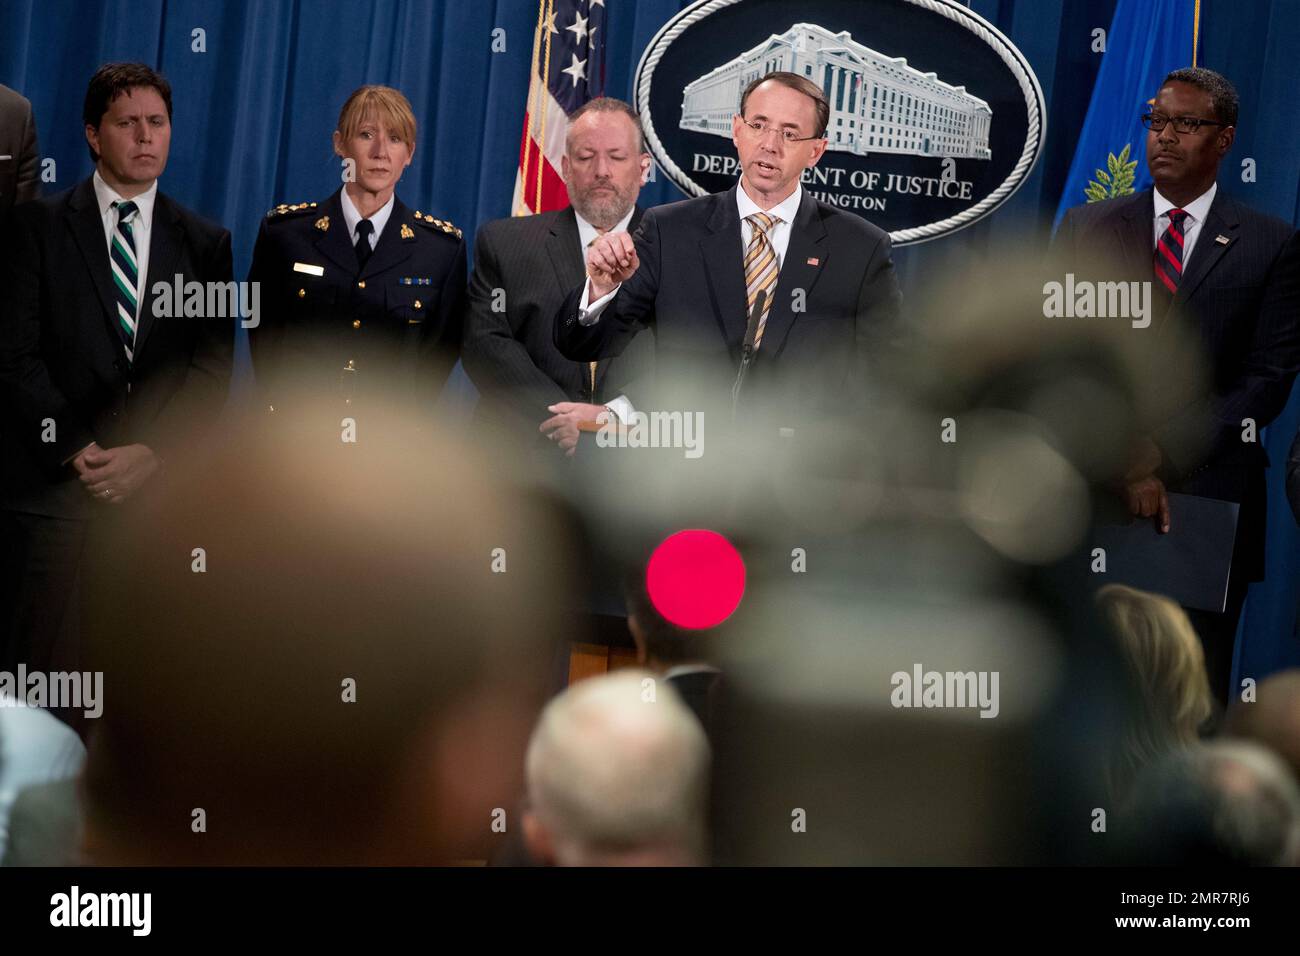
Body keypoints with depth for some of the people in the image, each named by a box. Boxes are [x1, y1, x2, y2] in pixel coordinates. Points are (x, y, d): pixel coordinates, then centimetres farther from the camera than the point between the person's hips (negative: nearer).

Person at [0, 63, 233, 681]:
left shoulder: (205, 243, 12)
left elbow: (213, 367, 5)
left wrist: (152, 454, -9)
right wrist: (74, 451, -11)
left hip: (160, 485, 2)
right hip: (54, 485, -1)